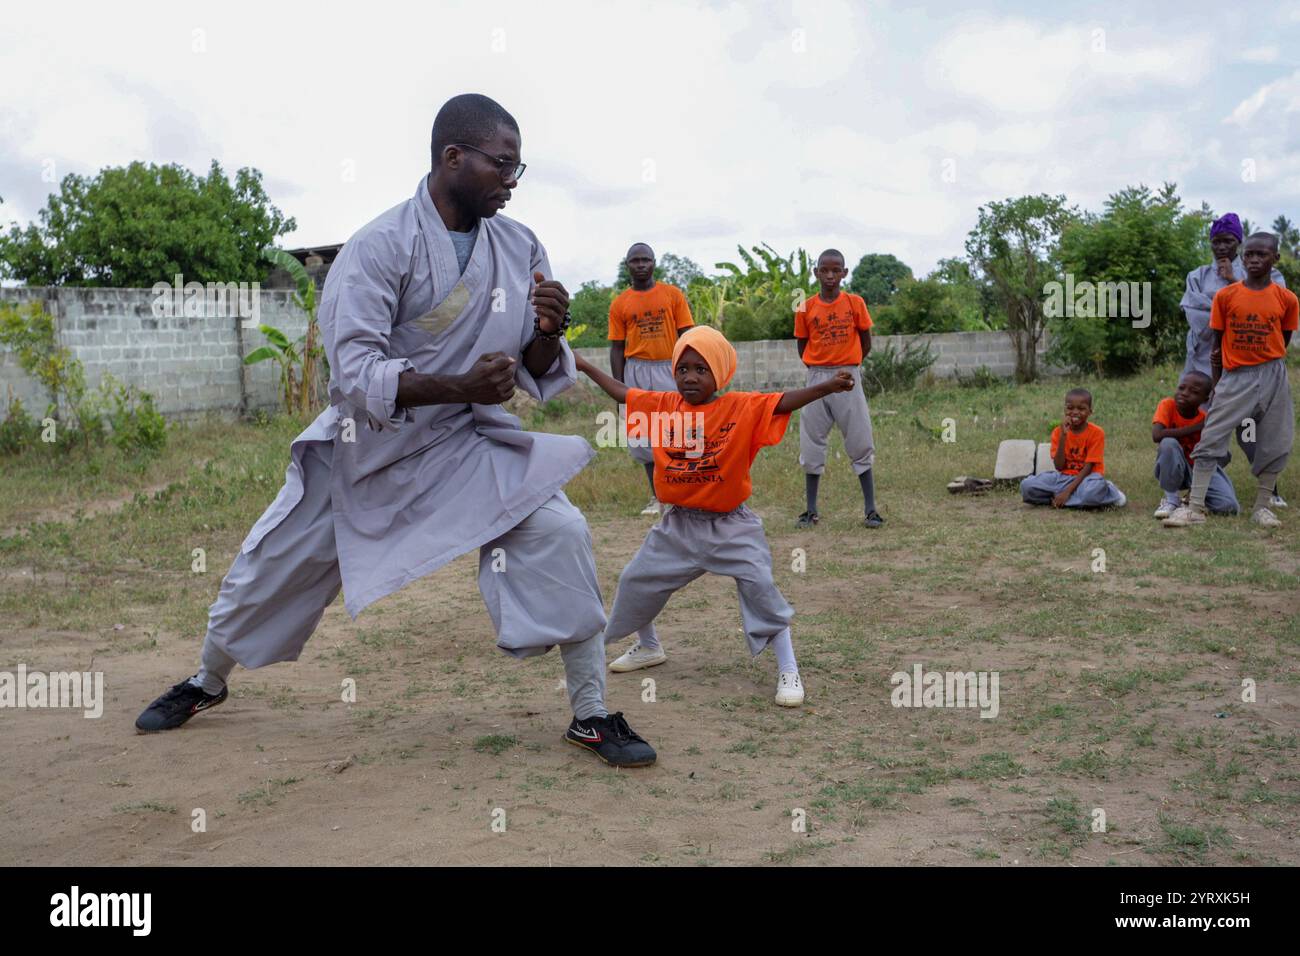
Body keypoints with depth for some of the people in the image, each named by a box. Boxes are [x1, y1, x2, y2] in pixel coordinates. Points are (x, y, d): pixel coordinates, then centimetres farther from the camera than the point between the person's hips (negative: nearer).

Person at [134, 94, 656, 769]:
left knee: (558, 535, -20)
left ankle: (592, 716, -5)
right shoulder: (379, 248, -19)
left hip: (467, 442, 2)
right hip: (366, 447, -2)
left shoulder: (520, 249, -6)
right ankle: (207, 682, 42)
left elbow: (538, 378, -2)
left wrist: (548, 334, -24)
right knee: (270, 567, 10)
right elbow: (355, 374, -25)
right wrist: (460, 386, -37)